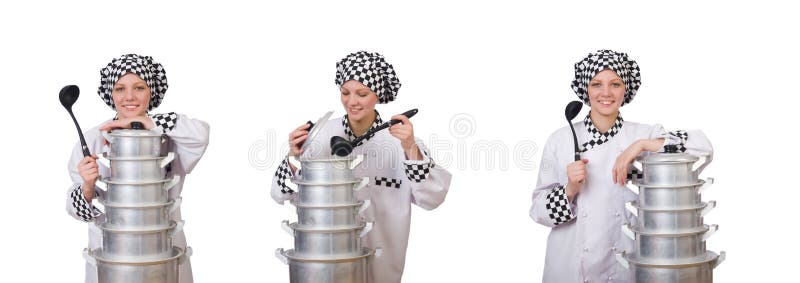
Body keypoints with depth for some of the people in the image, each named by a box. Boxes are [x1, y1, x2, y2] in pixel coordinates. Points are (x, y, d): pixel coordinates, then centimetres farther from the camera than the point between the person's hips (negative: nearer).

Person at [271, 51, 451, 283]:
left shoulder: (397, 138, -10)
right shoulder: (322, 134, -7)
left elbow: (431, 199, -18)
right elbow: (283, 194, -4)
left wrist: (410, 149, -29)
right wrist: (294, 158, -22)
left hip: (380, 262, -1)